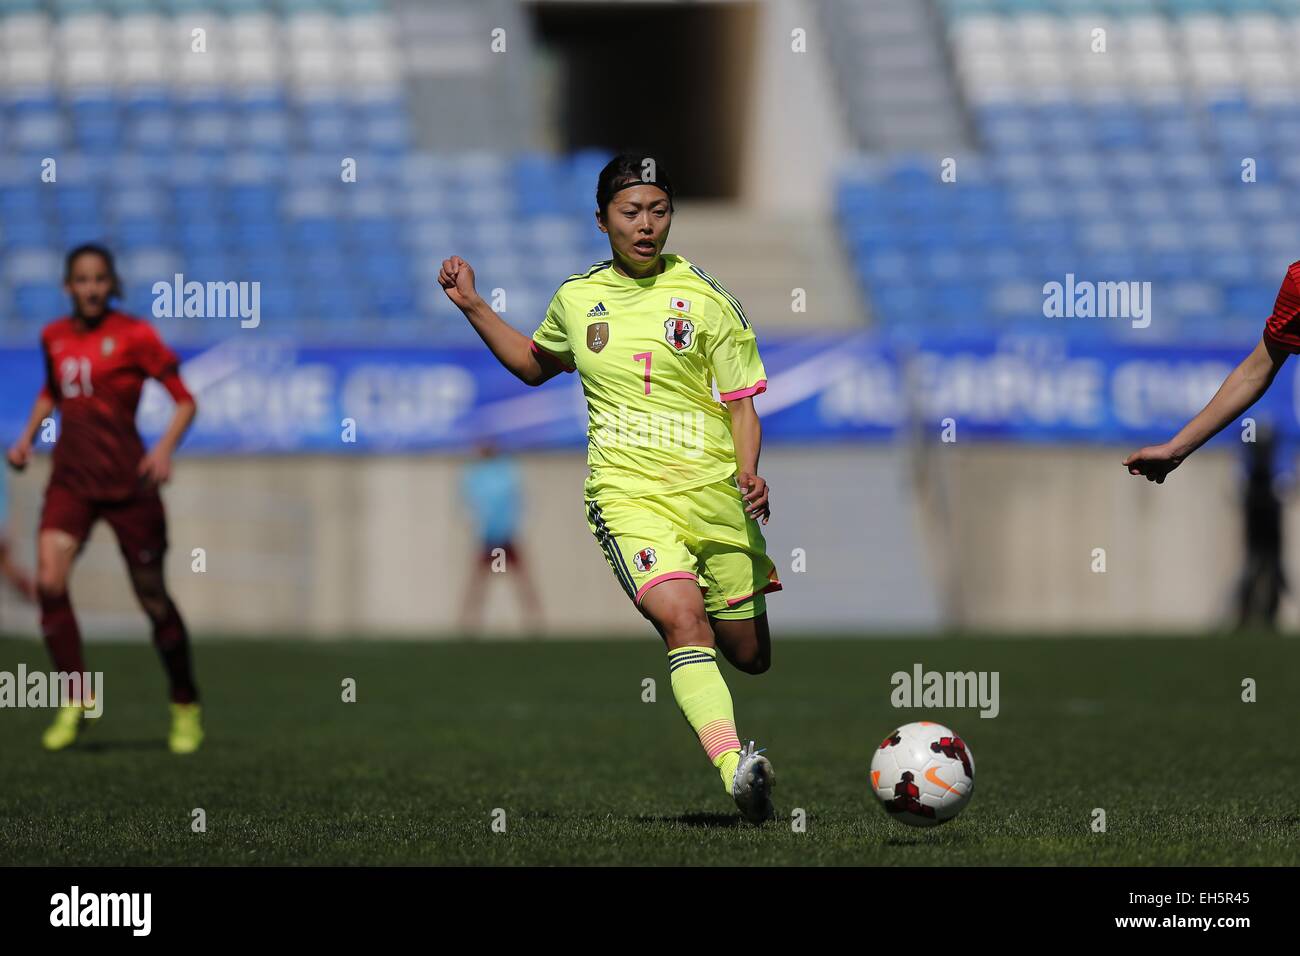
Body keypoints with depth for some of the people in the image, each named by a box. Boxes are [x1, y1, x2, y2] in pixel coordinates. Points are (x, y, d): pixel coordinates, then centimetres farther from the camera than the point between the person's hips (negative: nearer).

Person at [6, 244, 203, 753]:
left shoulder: (133, 335, -6)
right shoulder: (54, 337, 9)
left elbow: (185, 401, -5)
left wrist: (165, 448, -21)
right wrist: (28, 437, 16)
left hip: (125, 478, -4)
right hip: (71, 477, 4)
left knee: (152, 595, 3)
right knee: (48, 580, -18)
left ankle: (186, 707, 21)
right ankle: (76, 698, -7)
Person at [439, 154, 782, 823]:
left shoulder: (706, 299, 2)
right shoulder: (577, 298, 9)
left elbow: (742, 404, 4)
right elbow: (533, 366, 30)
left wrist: (750, 473, -14)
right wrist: (472, 307, 19)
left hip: (712, 489, 0)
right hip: (626, 492, 0)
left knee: (749, 657, 8)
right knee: (681, 618, -27)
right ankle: (734, 767, -40)